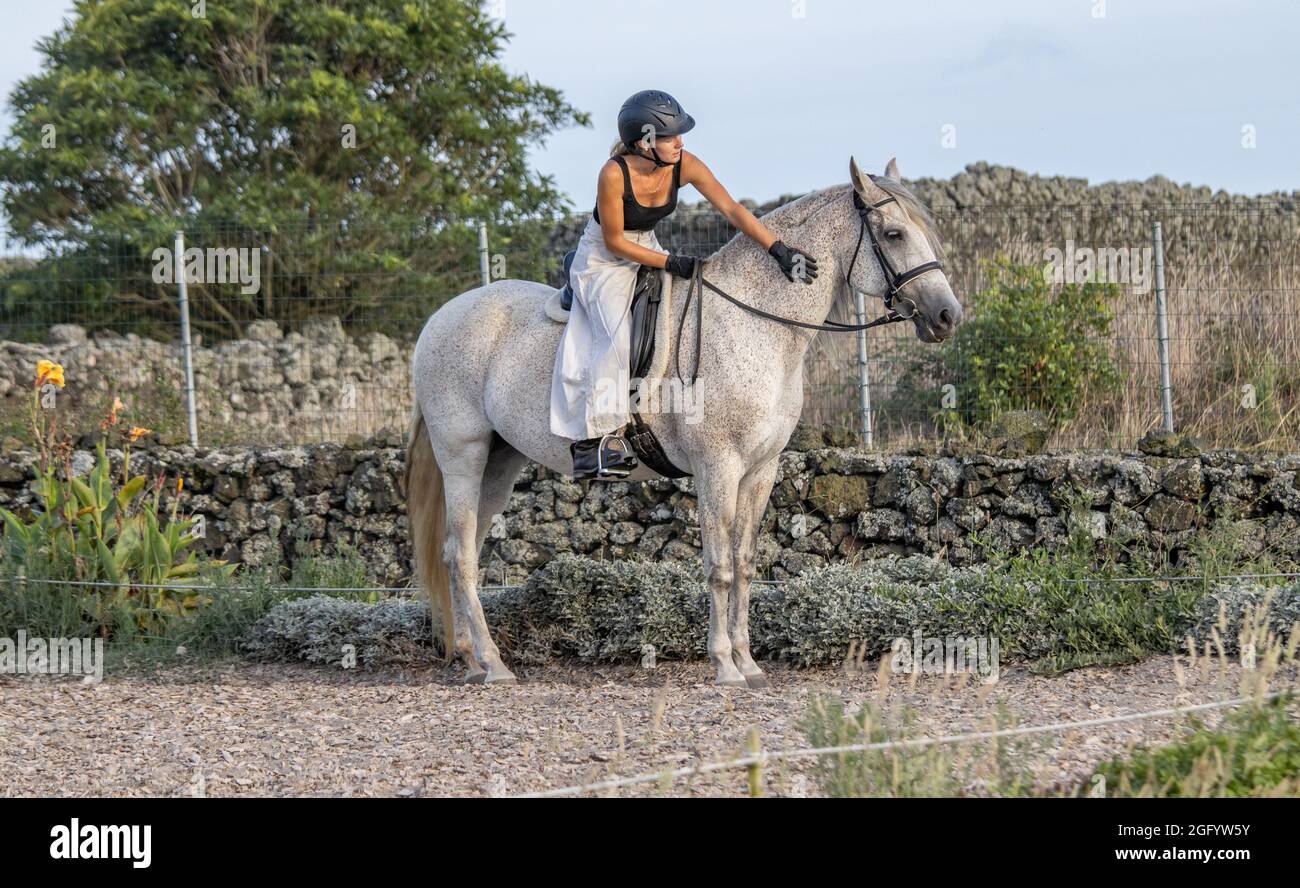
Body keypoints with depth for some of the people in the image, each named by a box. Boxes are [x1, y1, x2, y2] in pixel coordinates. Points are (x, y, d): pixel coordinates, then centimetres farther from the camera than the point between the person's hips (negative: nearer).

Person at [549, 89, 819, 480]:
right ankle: (602, 436, -22)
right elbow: (614, 241, -22)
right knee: (616, 335, -24)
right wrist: (670, 263, -22)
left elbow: (732, 210, -20)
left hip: (647, 249, 6)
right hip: (603, 258, -6)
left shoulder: (684, 165, -17)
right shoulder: (614, 174, -30)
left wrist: (778, 250, -29)